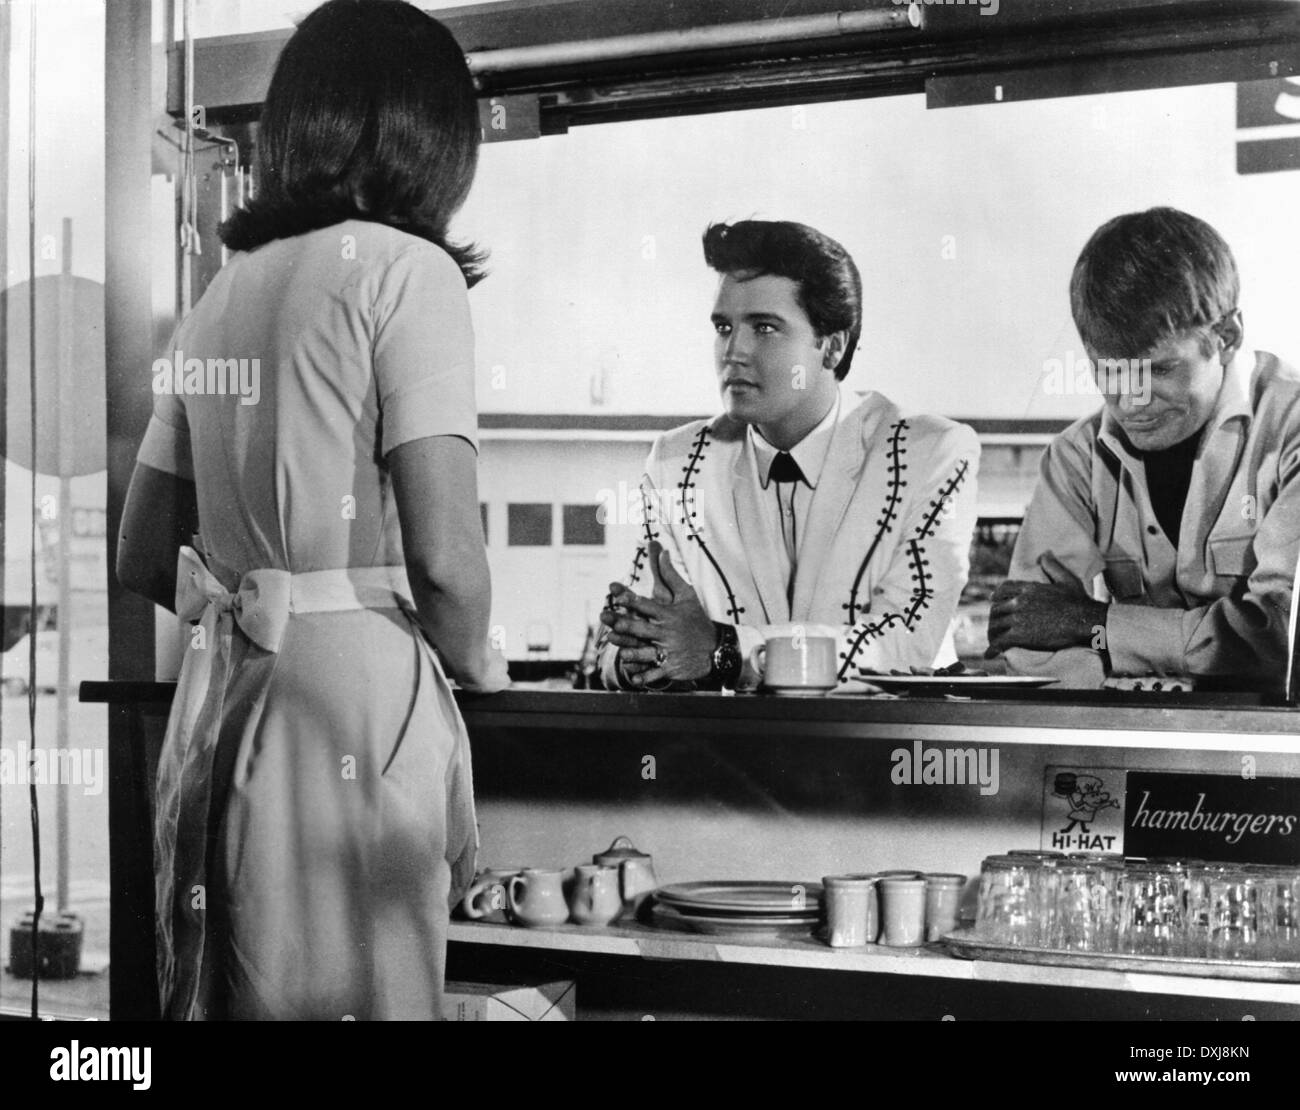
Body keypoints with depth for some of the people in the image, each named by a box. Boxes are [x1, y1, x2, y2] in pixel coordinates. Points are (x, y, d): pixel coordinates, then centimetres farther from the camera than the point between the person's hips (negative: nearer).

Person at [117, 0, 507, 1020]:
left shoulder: (223, 292, 13)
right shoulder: (404, 270, -7)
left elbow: (143, 558, 16)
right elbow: (443, 554, -15)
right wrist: (475, 662, 2)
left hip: (220, 695, 7)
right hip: (353, 693, -7)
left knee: (228, 992, 14)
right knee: (357, 996, 1)